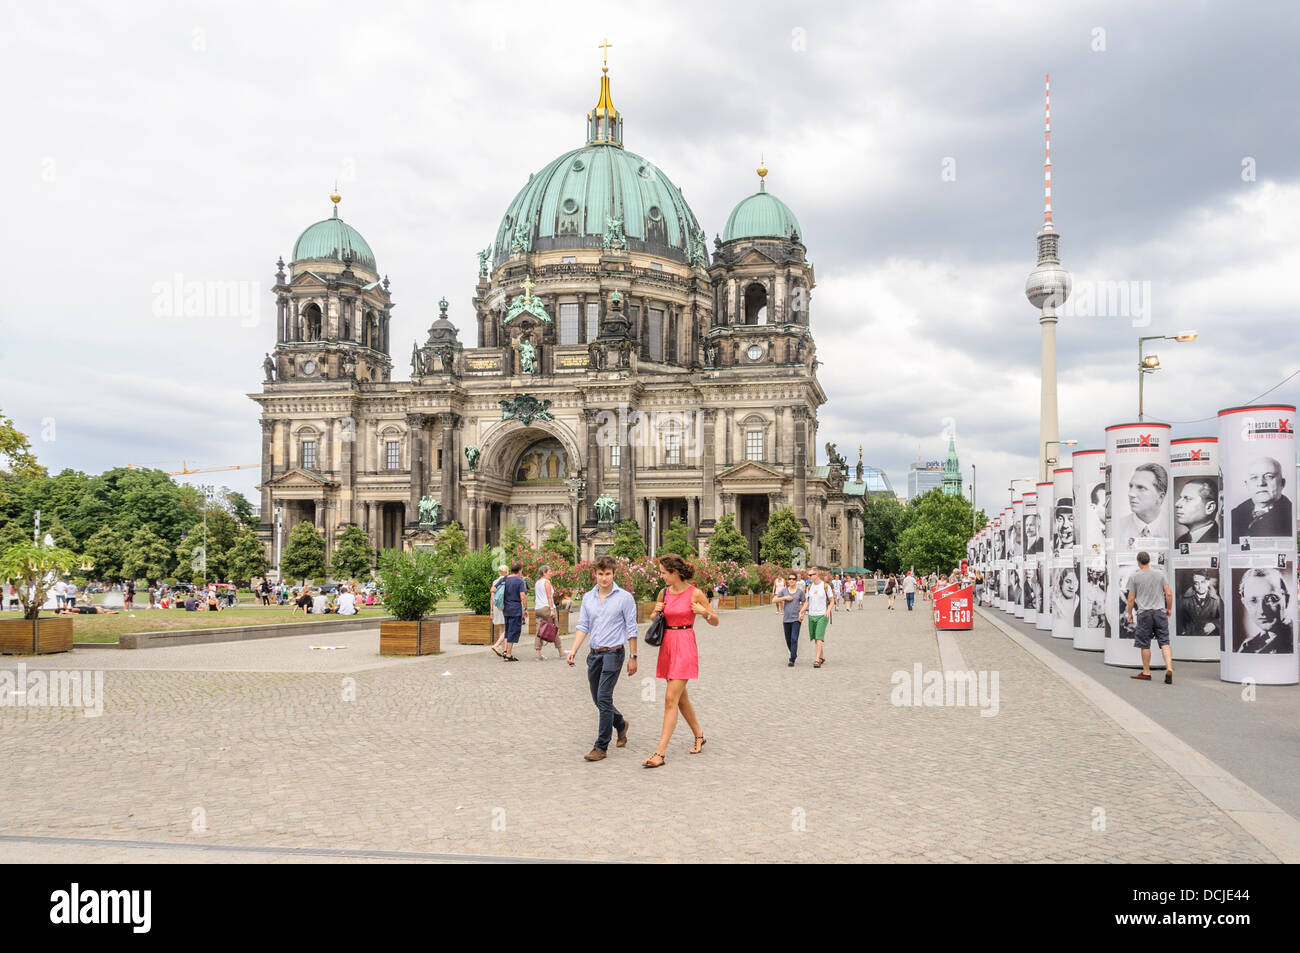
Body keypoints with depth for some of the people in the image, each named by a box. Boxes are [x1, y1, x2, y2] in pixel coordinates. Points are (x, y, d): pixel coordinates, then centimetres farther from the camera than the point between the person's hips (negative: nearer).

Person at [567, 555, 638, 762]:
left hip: (613, 652, -6)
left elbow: (631, 629, -2)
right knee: (598, 699, 14)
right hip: (594, 653, 6)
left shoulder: (624, 598, -4)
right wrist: (573, 651, -4)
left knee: (604, 698, -12)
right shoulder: (588, 598, 9)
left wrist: (633, 657, -4)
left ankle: (601, 747, -7)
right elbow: (583, 627, 8)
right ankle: (620, 724, 41)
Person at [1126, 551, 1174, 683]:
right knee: (1164, 642, 1)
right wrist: (1169, 609, 17)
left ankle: (1146, 672, 14)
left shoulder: (1134, 577, -1)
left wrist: (1130, 614, 11)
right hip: (1160, 612, 2)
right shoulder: (1160, 575, 5)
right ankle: (1169, 668, -15)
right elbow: (1169, 594, 4)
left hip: (1144, 612, -2)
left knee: (1145, 644, 7)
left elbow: (1131, 598, 0)